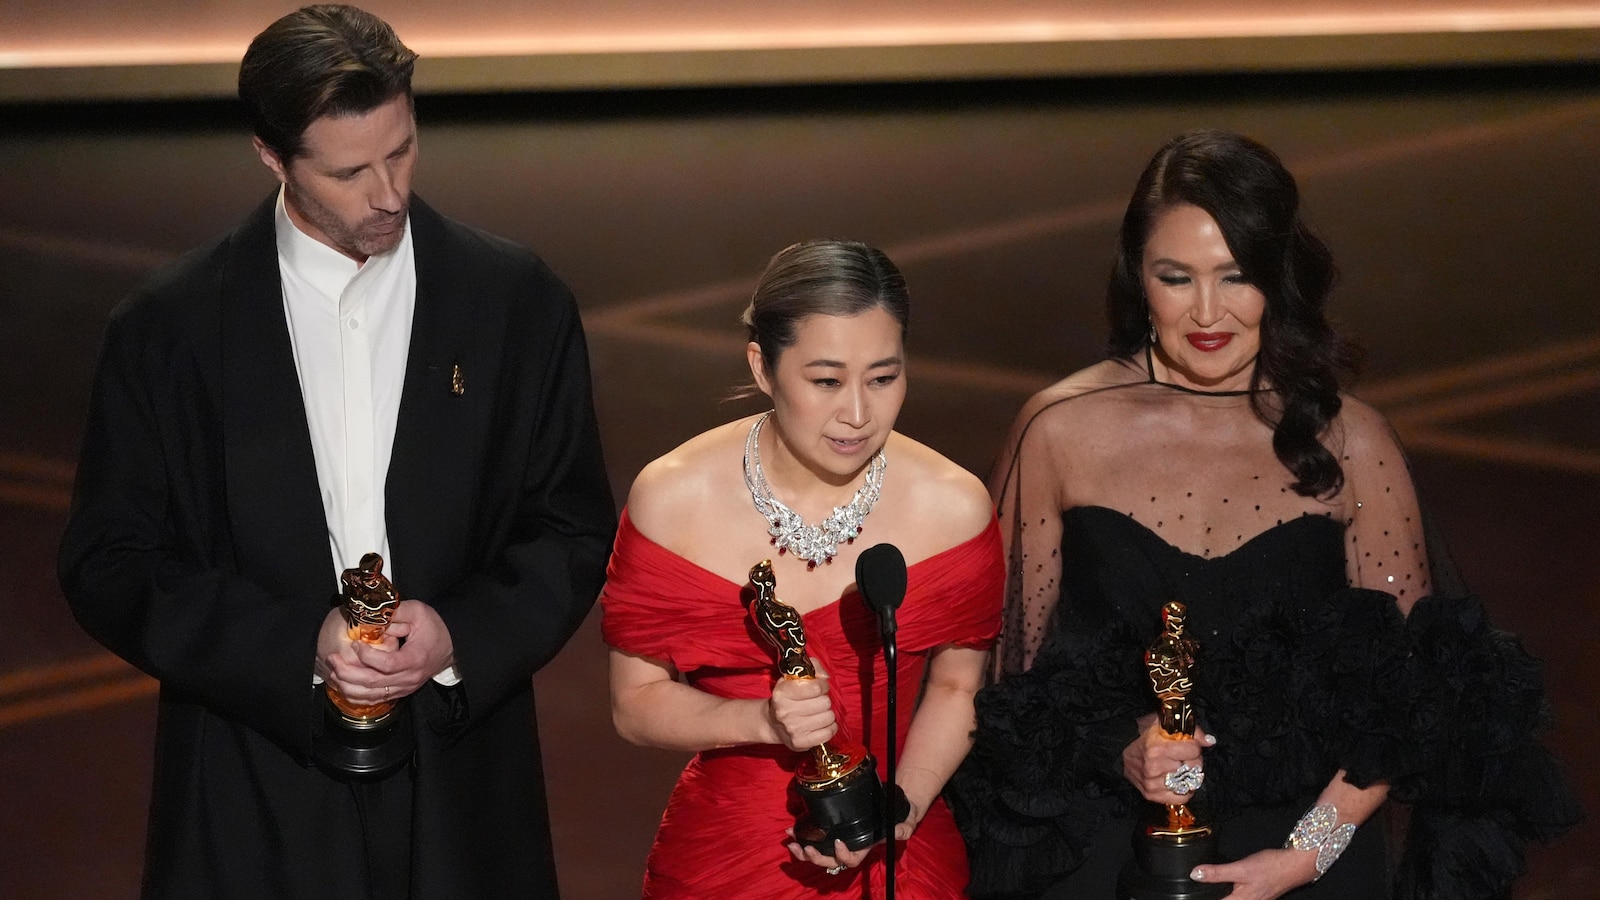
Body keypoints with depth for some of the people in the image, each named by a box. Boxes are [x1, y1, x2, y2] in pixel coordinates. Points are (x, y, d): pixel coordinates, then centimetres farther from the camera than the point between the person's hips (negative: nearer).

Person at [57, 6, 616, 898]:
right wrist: (298, 647, -15)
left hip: (461, 787, 1)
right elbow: (109, 565, -1)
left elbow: (574, 532, 5)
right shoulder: (169, 325, -2)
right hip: (256, 801, -1)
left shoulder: (520, 302, 1)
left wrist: (461, 636, -14)